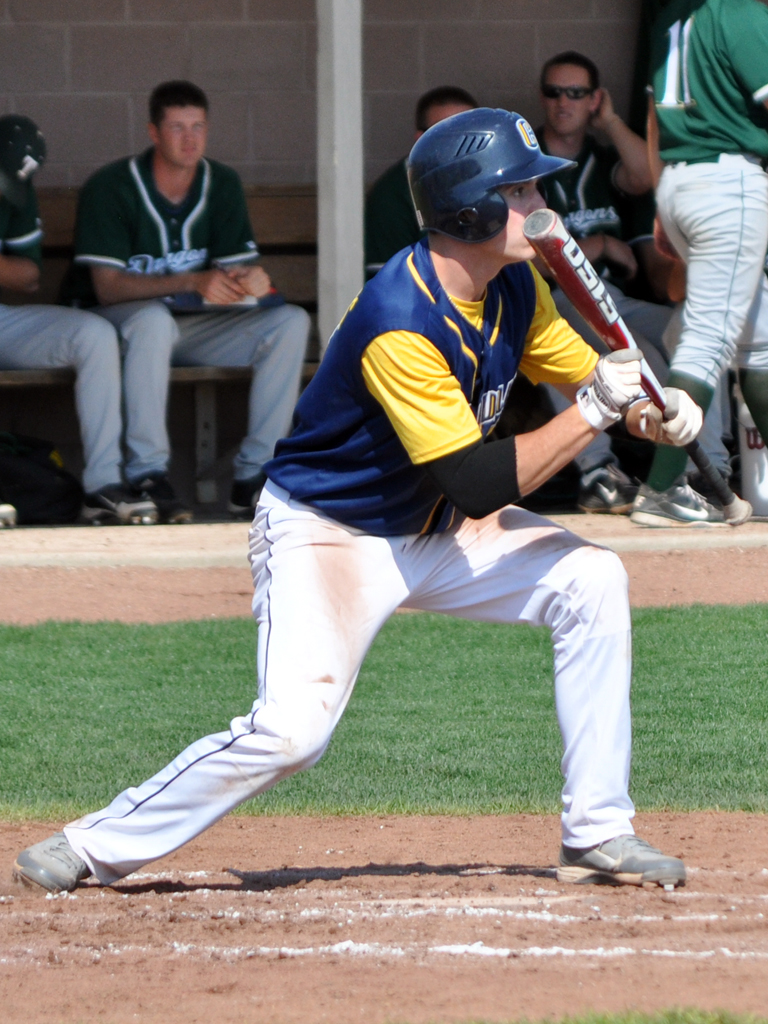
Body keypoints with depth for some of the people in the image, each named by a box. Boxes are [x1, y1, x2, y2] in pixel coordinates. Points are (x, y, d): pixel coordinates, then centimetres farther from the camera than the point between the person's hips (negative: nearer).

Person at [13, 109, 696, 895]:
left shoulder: (514, 287, -5)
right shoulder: (397, 324, -31)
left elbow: (589, 376, 8)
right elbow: (480, 485, -32)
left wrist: (650, 410, -14)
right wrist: (593, 411, -29)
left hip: (435, 531, 8)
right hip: (327, 535, -8)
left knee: (591, 578, -7)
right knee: (291, 728, -24)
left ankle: (597, 836, 0)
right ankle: (95, 847, -6)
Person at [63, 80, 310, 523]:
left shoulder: (222, 184, 4)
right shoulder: (110, 188, -13)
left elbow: (239, 267, 2)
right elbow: (107, 286, -19)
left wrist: (253, 282, -25)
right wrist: (192, 282, -31)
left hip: (193, 327, 5)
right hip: (120, 322, -5)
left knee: (291, 323, -16)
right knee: (154, 319, -41)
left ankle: (253, 475, -18)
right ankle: (148, 476, -36)